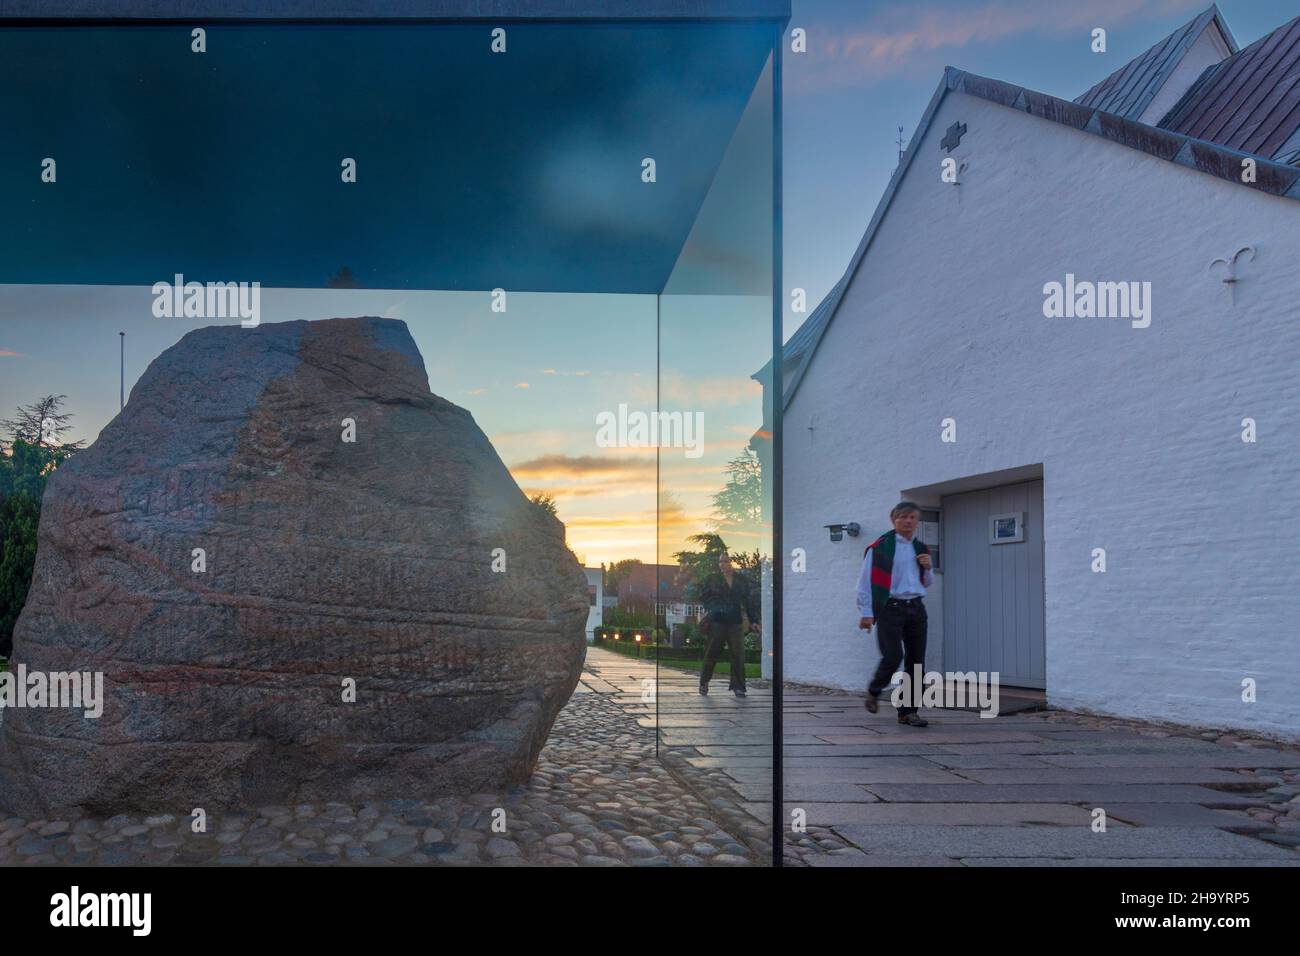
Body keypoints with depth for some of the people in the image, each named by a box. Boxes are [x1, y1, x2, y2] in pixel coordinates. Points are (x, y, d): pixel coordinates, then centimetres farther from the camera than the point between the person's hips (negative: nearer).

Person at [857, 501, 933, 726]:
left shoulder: (920, 548, 15)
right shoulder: (879, 547, -4)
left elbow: (927, 584, 26)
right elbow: (865, 581, -5)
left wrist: (928, 568, 4)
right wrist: (866, 613, -10)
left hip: (916, 608, 6)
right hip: (890, 608, -6)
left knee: (916, 661, 4)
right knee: (893, 656, -17)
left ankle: (908, 712, 13)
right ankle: (873, 691, 11)